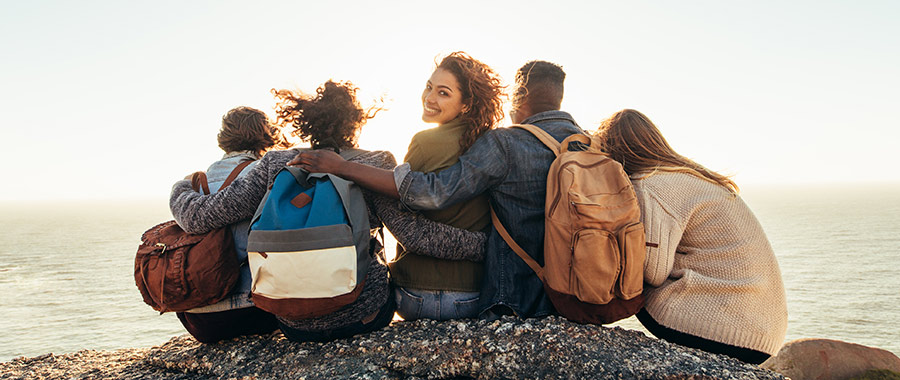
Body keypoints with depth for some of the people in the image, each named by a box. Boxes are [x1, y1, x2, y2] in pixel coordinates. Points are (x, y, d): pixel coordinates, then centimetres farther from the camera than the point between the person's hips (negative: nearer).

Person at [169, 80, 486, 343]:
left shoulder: (275, 165, -2)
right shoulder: (374, 164, -7)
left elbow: (201, 217, -3)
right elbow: (416, 234, -16)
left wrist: (181, 190, 19)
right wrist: (484, 243, -10)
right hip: (362, 316, -2)